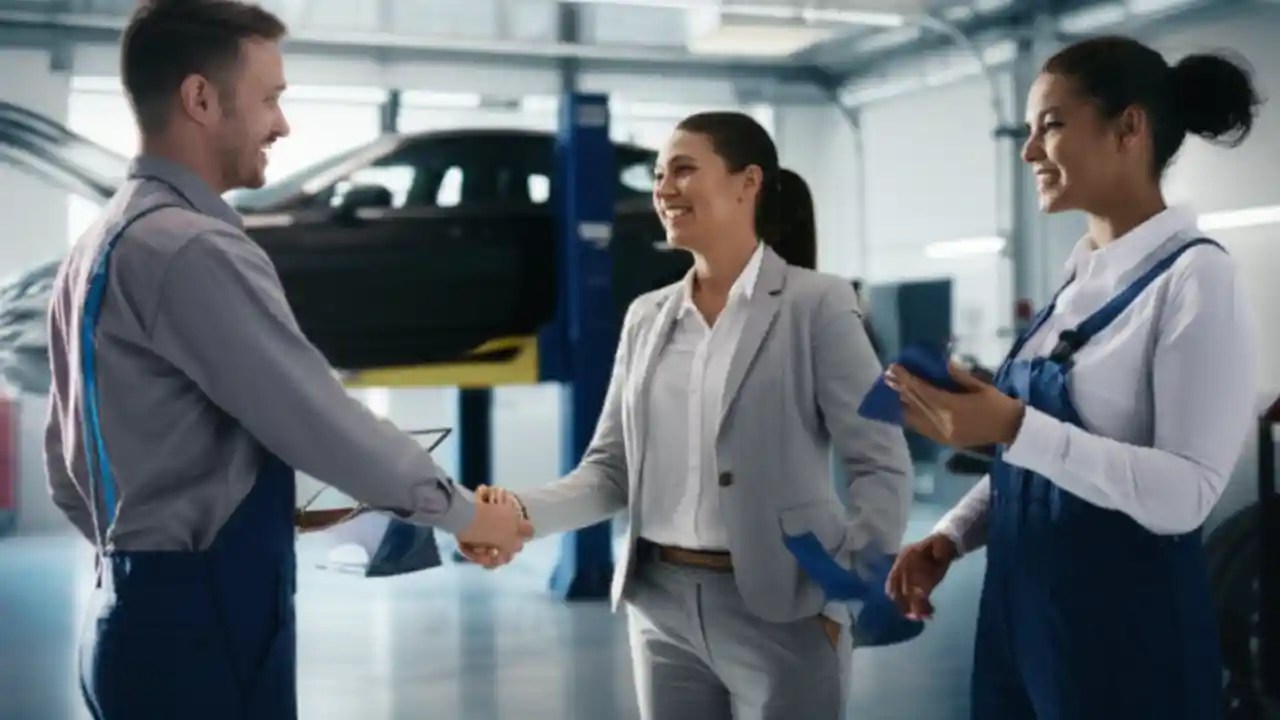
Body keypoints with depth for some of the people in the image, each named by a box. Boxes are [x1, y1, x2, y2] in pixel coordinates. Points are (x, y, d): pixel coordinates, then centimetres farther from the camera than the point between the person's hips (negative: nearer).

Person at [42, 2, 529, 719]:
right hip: (203, 626, -9)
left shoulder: (100, 246, 12)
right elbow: (322, 421, -17)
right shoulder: (193, 248, -18)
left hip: (145, 612, 10)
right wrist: (463, 510, -4)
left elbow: (70, 465, 18)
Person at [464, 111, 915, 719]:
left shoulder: (816, 304, -5)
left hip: (778, 611, -4)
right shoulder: (646, 316, 8)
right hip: (662, 606, 5)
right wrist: (523, 512, -10)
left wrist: (846, 597, -14)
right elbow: (612, 468, 7)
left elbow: (882, 467, -7)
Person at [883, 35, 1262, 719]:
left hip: (1125, 620, -7)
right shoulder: (1078, 277, 9)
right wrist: (950, 536, 2)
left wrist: (1013, 426, -28)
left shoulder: (1196, 277, -14)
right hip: (1022, 603, 7)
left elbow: (1184, 494, -22)